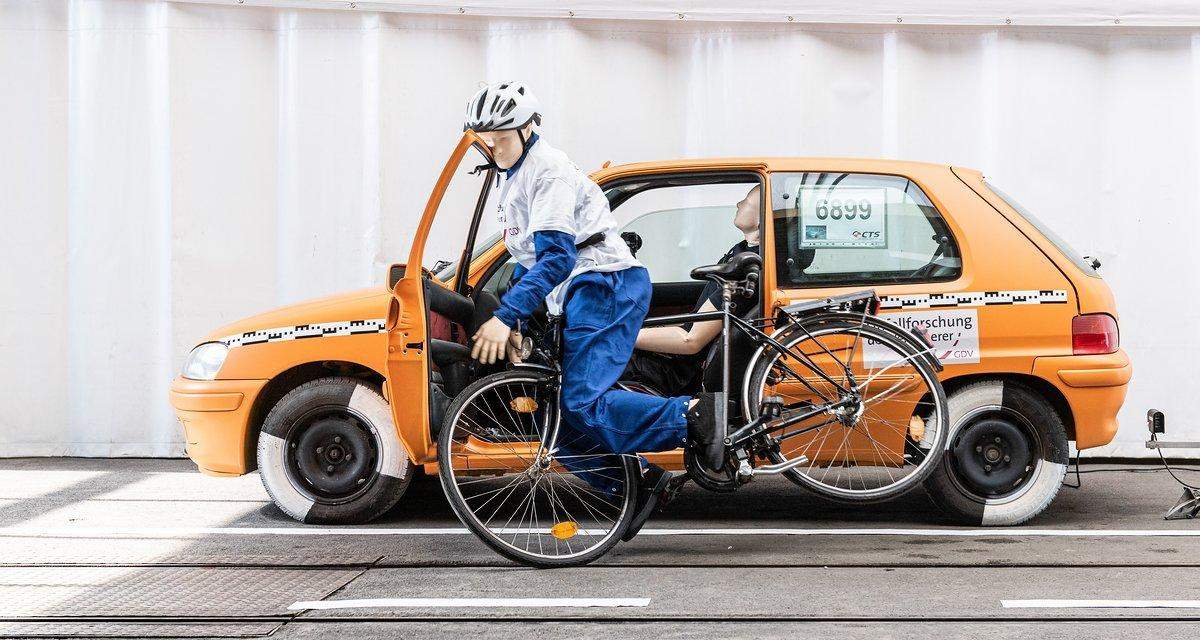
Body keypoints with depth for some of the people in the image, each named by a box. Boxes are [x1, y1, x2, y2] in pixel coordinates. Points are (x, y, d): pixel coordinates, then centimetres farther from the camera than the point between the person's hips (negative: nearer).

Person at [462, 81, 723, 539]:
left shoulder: (549, 172, -12)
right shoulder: (514, 181, 20)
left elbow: (555, 256, -24)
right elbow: (529, 258, 27)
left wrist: (506, 317, -30)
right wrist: (513, 323, 19)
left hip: (606, 285, -10)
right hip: (574, 296, 10)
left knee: (583, 404, -22)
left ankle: (692, 415, -10)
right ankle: (638, 481, 7)